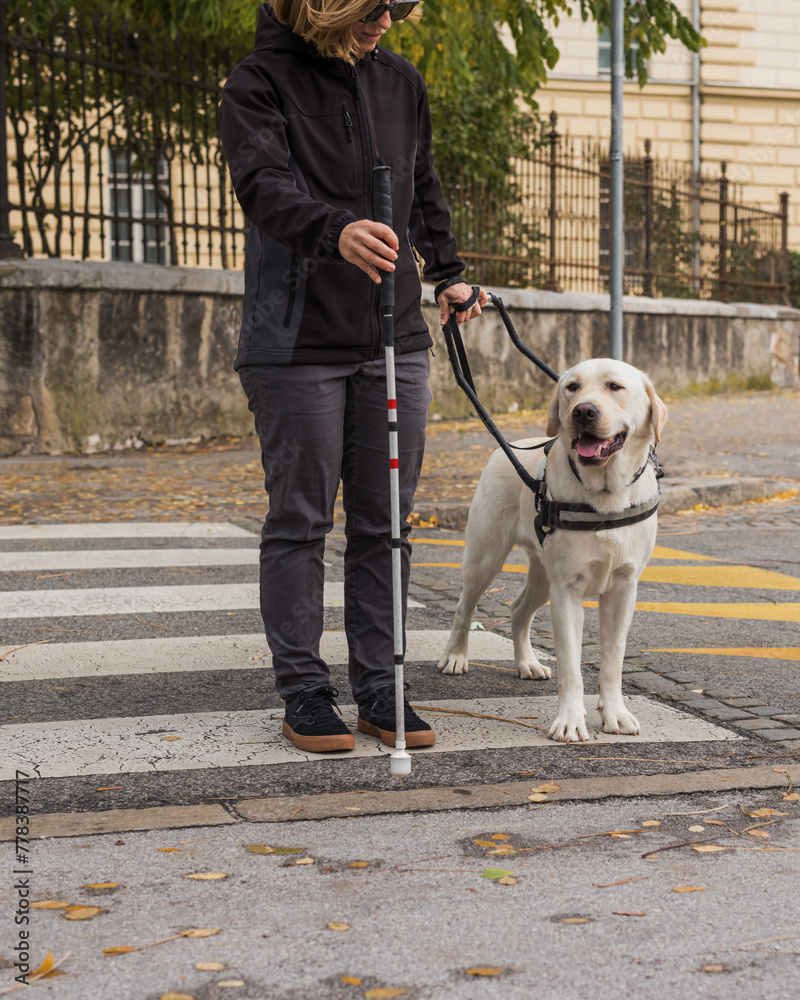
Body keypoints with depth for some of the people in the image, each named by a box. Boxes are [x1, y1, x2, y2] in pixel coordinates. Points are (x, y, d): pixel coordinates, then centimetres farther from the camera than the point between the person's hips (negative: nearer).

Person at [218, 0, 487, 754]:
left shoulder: (401, 82, 13)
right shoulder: (259, 83, -6)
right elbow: (263, 186, -23)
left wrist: (447, 270, 22)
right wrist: (335, 230, -41)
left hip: (395, 341, 5)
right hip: (298, 343, -5)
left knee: (385, 523, 7)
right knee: (299, 521, 1)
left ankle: (380, 688, 15)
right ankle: (303, 692, 11)